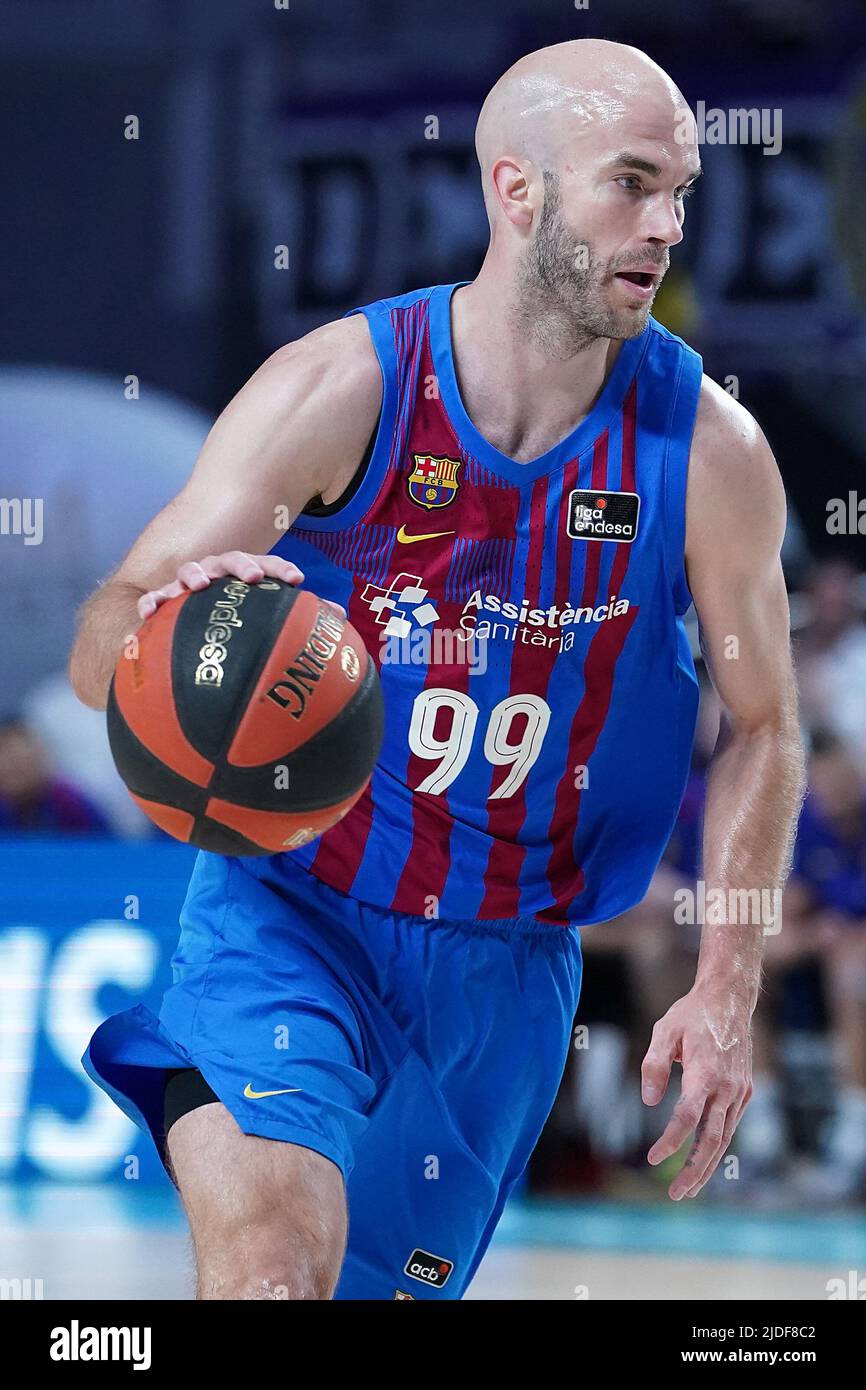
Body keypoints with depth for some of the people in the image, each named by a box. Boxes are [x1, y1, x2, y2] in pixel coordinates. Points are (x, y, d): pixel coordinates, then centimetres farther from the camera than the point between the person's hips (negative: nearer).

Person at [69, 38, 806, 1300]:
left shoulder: (707, 449, -8)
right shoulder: (337, 392, -15)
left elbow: (762, 728, 6)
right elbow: (98, 658, -15)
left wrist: (726, 993, -2)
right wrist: (170, 617, -40)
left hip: (512, 963, 3)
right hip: (292, 911, -3)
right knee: (274, 1269, -27)